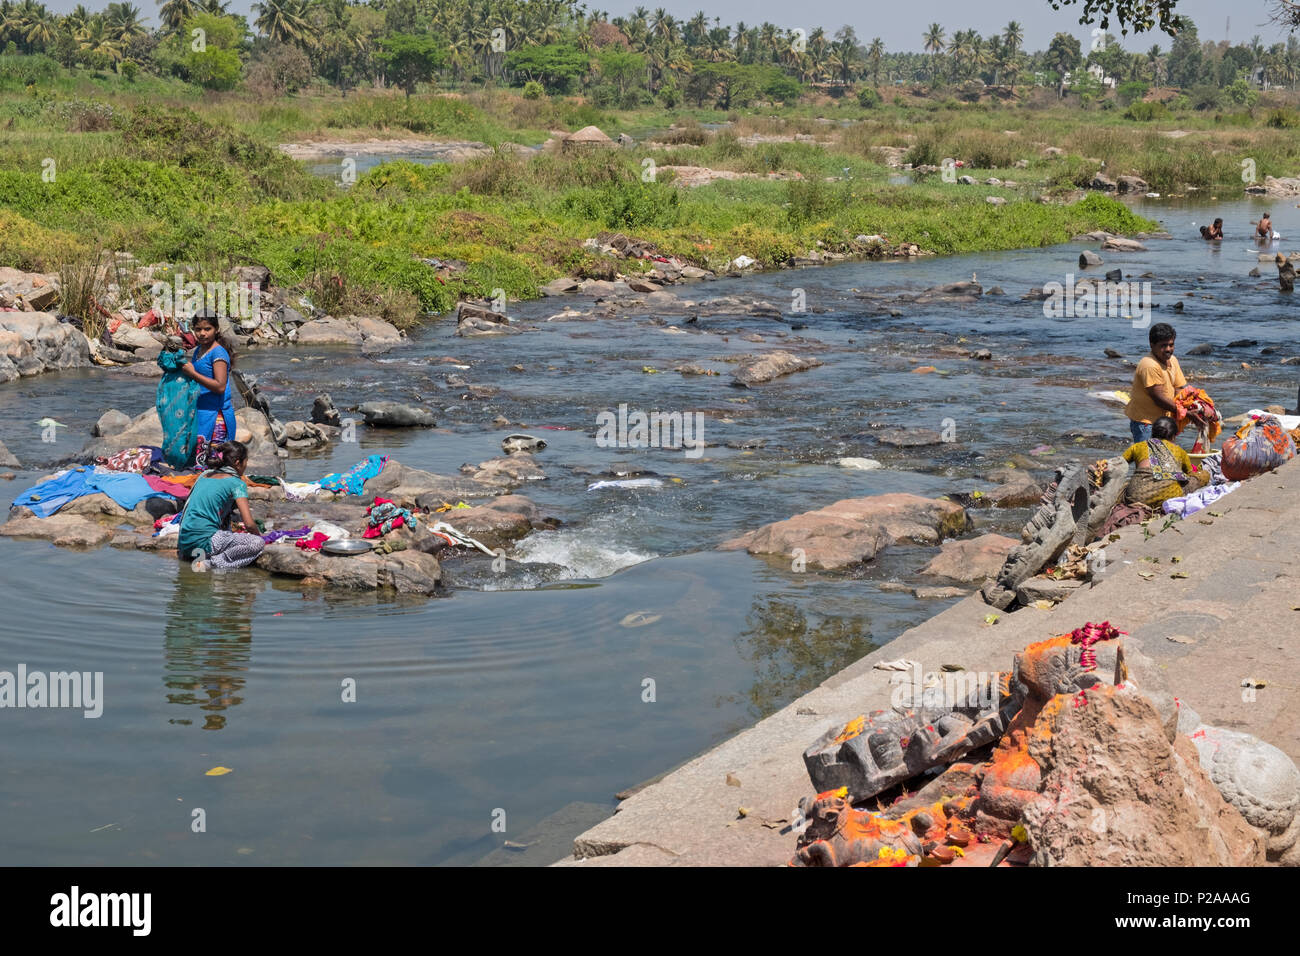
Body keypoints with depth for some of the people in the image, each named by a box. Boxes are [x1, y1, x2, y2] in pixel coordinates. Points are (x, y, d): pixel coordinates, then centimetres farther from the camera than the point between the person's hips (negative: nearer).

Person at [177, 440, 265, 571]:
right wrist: (258, 534, 13)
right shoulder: (236, 483, -3)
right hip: (203, 540, -8)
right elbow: (249, 523, -9)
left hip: (184, 542, 8)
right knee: (258, 543, -7)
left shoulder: (205, 475, 17)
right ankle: (216, 562, -19)